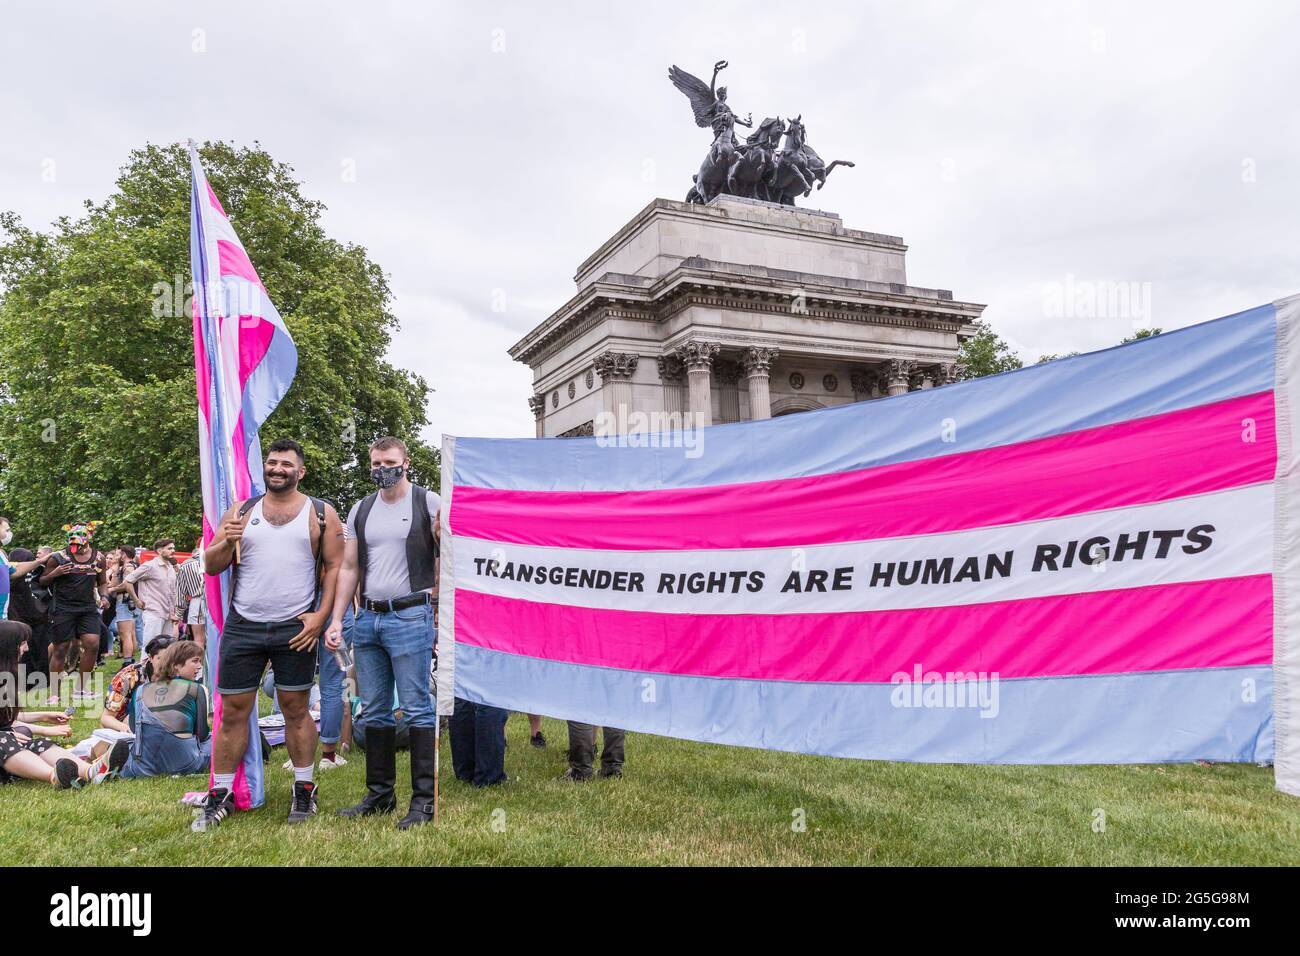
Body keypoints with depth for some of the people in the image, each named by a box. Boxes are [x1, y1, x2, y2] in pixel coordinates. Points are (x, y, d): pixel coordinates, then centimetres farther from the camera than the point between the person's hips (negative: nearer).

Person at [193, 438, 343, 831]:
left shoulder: (321, 514, 4)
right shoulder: (241, 512, 10)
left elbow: (335, 567, 0)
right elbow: (210, 566, 10)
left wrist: (320, 616, -10)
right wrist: (227, 541, -12)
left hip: (295, 629, -2)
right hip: (242, 627, 2)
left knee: (296, 709, 6)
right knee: (233, 712, 5)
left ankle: (304, 790, 18)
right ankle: (221, 794, 17)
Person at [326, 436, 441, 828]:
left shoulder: (428, 503, -3)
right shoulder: (360, 510, 14)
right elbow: (349, 568, 15)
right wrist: (336, 619, 9)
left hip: (410, 616, -6)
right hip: (368, 619, 6)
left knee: (417, 709, -5)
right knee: (374, 711, 12)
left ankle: (424, 799, 1)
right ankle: (380, 793, 23)